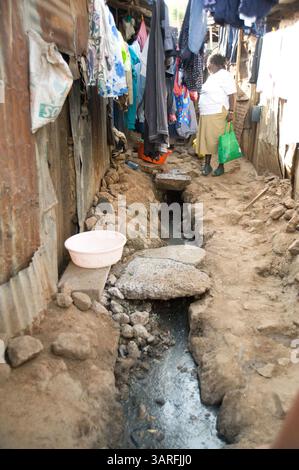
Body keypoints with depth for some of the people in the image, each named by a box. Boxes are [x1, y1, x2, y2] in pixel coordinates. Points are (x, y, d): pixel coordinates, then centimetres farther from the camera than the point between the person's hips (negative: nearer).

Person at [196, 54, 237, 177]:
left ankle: (221, 166, 5)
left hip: (218, 115, -9)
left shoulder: (224, 75, -8)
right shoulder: (212, 76, 19)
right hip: (206, 115, 9)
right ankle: (207, 165, 15)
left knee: (219, 141, -4)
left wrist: (231, 111, -20)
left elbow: (232, 94, -14)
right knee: (206, 140, 8)